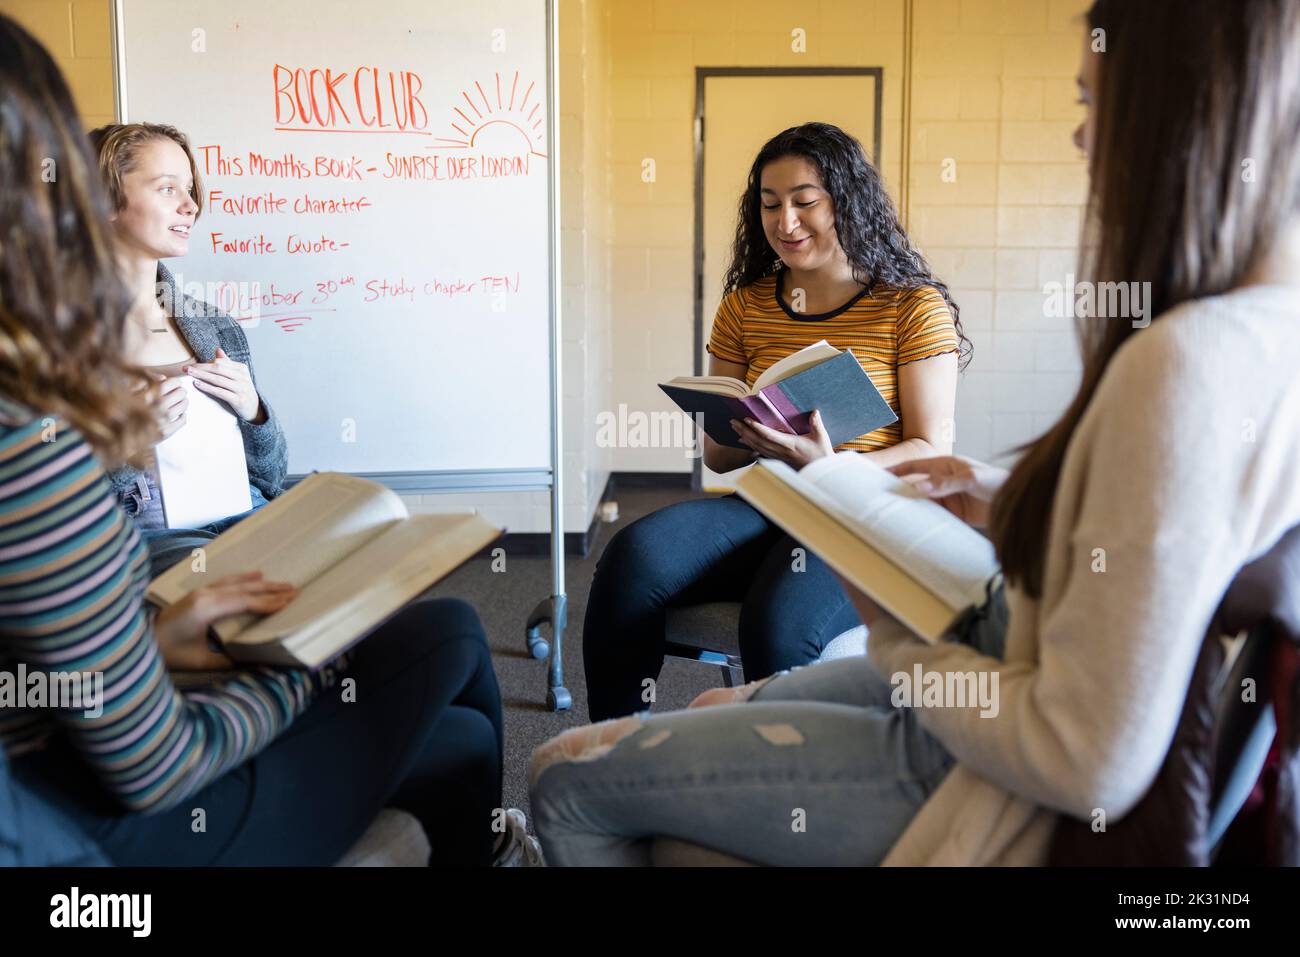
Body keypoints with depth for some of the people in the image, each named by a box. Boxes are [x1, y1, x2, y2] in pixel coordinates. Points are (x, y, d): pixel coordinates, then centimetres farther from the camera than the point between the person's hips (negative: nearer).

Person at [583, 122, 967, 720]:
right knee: (633, 557, -27)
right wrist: (759, 441, -8)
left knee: (780, 623, -36)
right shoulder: (745, 306, 14)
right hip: (759, 507, 4)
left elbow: (932, 451, -3)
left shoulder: (913, 306, 2)